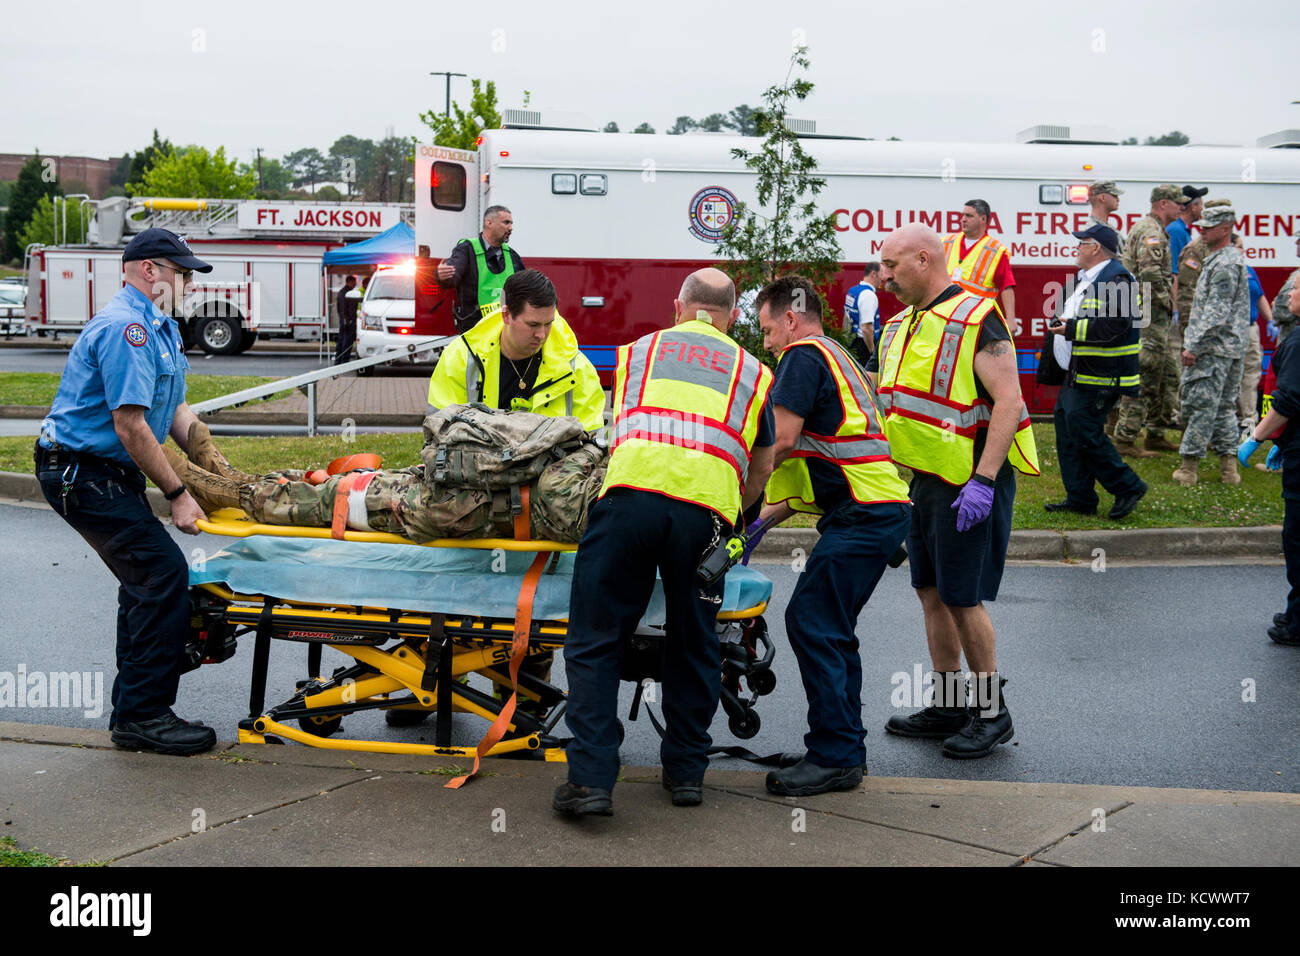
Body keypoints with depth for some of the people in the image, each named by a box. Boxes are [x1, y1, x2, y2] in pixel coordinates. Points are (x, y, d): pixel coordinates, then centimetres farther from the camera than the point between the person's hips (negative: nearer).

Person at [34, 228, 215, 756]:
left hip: (112, 474, 11)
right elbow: (130, 425, -23)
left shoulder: (160, 327, 16)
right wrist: (177, 494, -18)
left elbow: (176, 411, 18)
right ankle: (144, 715, -10)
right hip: (83, 473, -11)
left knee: (147, 582, 13)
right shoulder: (125, 327, -19)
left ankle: (132, 712, 20)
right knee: (163, 573, -15)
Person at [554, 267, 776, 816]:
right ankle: (686, 770, 26)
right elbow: (761, 468, 36)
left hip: (631, 494, -1)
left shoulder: (639, 351, 28)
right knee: (693, 646, 18)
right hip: (705, 512, 1)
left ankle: (591, 779, -1)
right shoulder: (752, 372, 27)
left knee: (594, 644, 6)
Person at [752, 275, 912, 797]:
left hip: (864, 514, -10)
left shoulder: (803, 355, -5)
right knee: (830, 628, 14)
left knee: (811, 622, -9)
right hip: (881, 508, 10)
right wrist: (764, 517, 23)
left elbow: (780, 442, -15)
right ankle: (845, 748, 19)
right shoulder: (836, 358, 27)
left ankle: (834, 757, -8)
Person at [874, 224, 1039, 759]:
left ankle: (992, 713, 10)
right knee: (932, 593, 12)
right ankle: (949, 706, 24)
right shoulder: (899, 328, 14)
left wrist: (982, 481, -24)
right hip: (923, 480, 9)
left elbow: (1008, 402, -19)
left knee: (962, 597, -4)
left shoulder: (975, 320, -13)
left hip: (969, 485, -9)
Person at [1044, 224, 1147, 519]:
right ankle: (1079, 498, 17)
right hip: (1077, 373, 10)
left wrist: (1072, 329, -21)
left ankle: (1128, 487, 4)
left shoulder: (1116, 281, -16)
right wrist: (1061, 322, 10)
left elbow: (1116, 324, -26)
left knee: (1085, 434, -10)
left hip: (1099, 377, -10)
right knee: (1067, 431, 10)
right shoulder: (1084, 278, 17)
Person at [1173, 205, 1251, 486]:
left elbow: (1217, 313, -21)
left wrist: (1194, 346, -21)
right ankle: (1228, 467, 13)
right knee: (1224, 407, 11)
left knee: (1199, 405, -7)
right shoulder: (1232, 259, 18)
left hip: (1212, 348, -11)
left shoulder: (1225, 264, -15)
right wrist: (1194, 340, 26)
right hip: (1230, 348, 11)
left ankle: (1189, 466, -5)